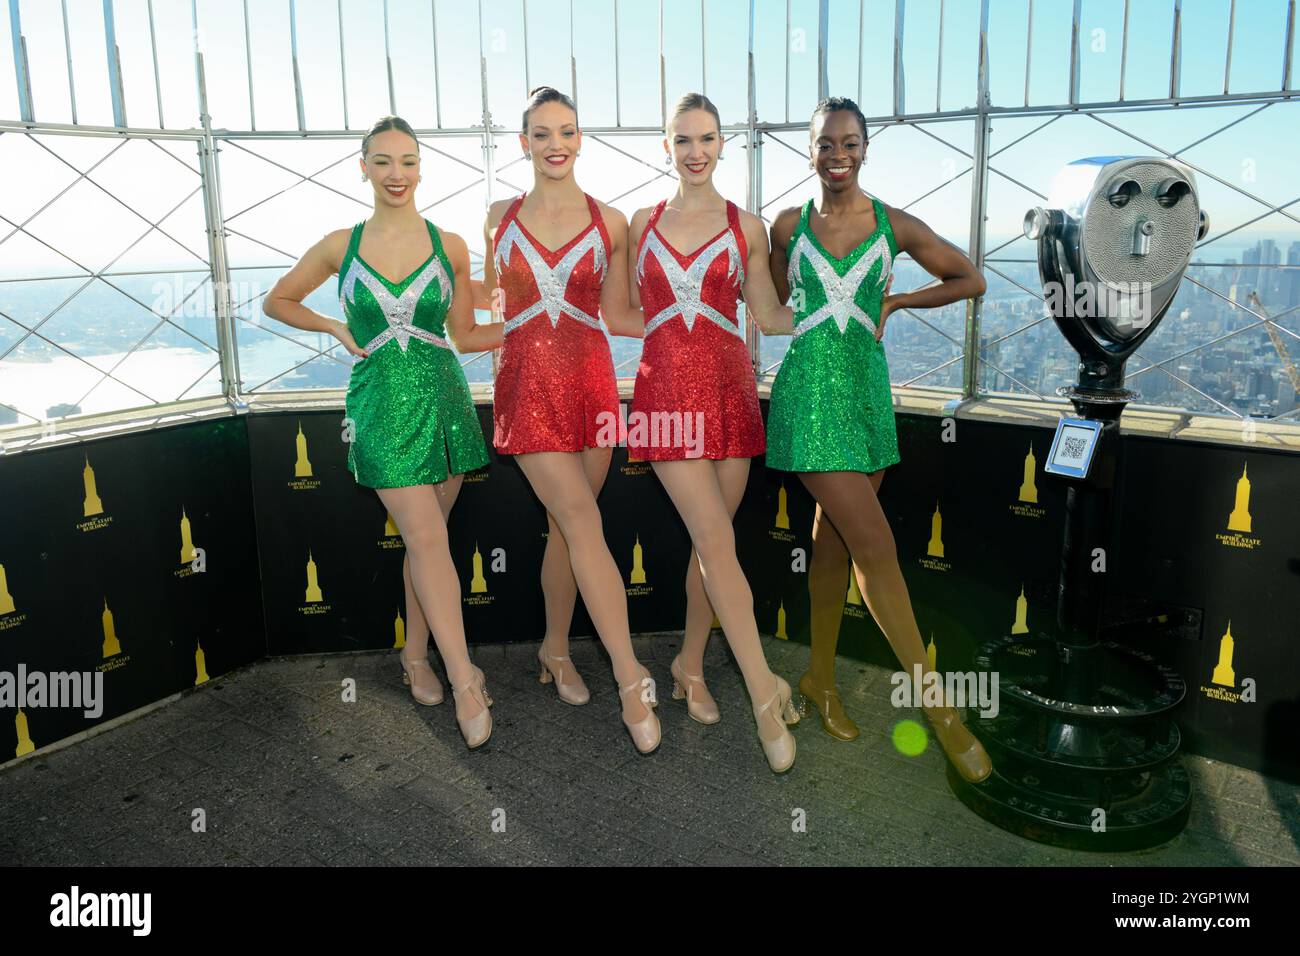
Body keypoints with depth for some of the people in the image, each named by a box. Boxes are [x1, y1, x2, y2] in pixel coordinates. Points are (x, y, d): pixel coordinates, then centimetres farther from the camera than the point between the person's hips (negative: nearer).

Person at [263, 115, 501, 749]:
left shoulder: (449, 245, 5)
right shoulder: (340, 246, 5)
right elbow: (277, 301, 20)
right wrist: (338, 329, 7)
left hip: (442, 398, 1)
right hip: (381, 404, -1)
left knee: (422, 538, 7)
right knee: (427, 537, -8)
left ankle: (416, 655, 26)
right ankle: (465, 682, -5)